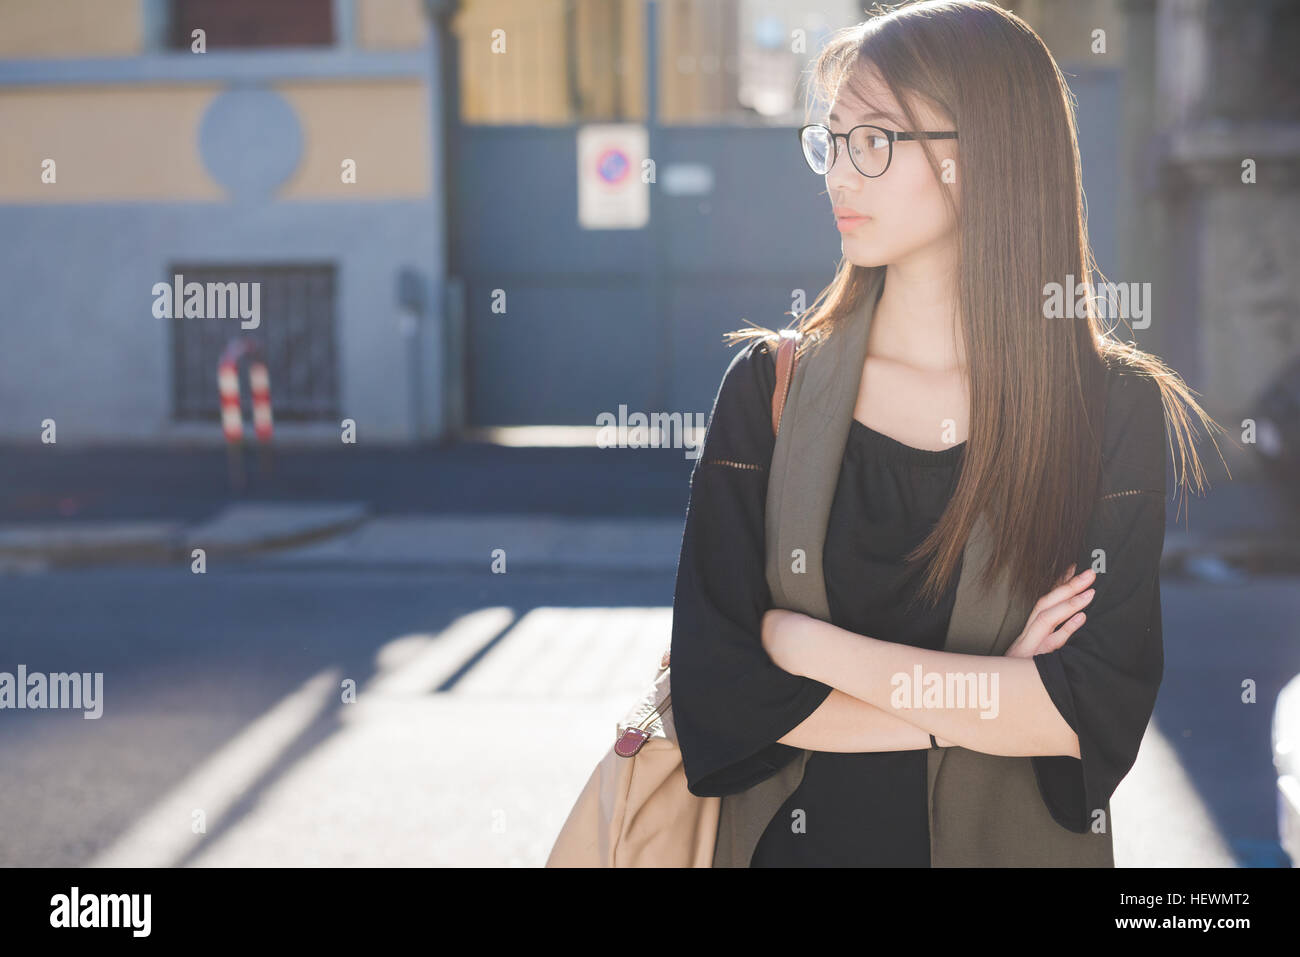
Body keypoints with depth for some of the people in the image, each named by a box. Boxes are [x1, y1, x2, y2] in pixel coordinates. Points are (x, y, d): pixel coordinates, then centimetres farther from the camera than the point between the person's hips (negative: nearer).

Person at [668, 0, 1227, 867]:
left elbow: (1101, 714, -18)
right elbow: (716, 689, -15)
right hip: (805, 834, 1)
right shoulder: (769, 388, -9)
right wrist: (995, 704, -17)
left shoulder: (1118, 407, -11)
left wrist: (816, 647, -17)